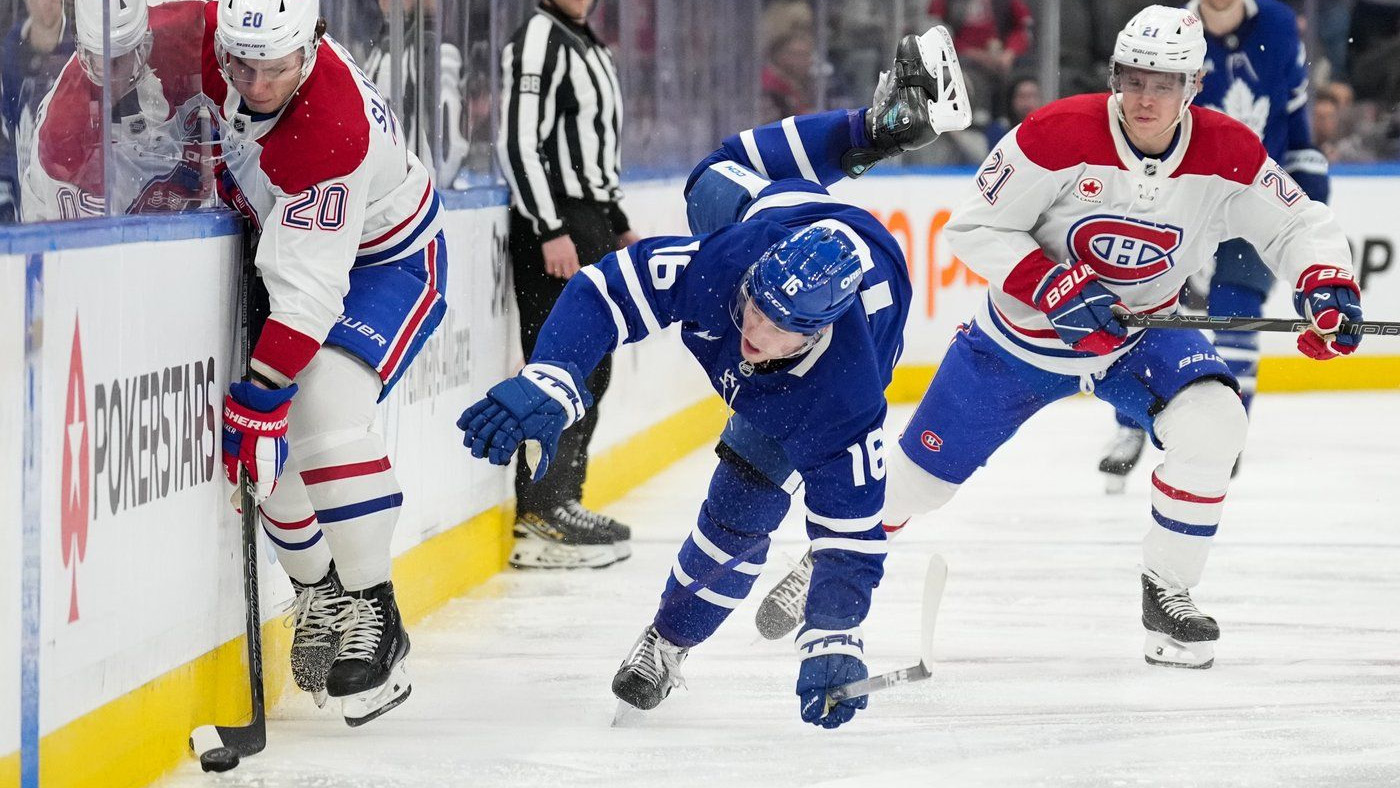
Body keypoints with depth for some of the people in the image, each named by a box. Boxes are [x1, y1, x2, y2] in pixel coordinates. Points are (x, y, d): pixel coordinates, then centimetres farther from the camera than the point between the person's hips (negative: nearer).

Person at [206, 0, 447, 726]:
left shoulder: (332, 133, -39)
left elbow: (310, 291, -39)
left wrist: (259, 398, -39)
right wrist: (215, 165, 0)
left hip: (385, 262, -8)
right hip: (287, 237, 8)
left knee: (323, 414, -26)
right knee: (263, 429, 0)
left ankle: (373, 614, -16)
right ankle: (320, 595, 20)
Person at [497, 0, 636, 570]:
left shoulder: (590, 47, 18)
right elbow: (517, 142, -19)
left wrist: (617, 225, 24)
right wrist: (550, 230, -23)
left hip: (589, 225, 10)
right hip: (553, 228, -10)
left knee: (592, 371, 12)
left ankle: (561, 503, 19)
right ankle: (541, 519, -10)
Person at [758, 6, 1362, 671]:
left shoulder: (1228, 155, -19)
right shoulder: (1058, 136, -27)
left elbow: (1300, 225, -7)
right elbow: (976, 228, -20)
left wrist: (1327, 285, -27)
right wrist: (1056, 289, -31)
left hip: (1141, 332, 2)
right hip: (1023, 334, -1)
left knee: (1211, 426, -26)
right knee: (925, 471, 7)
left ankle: (1167, 594, -7)